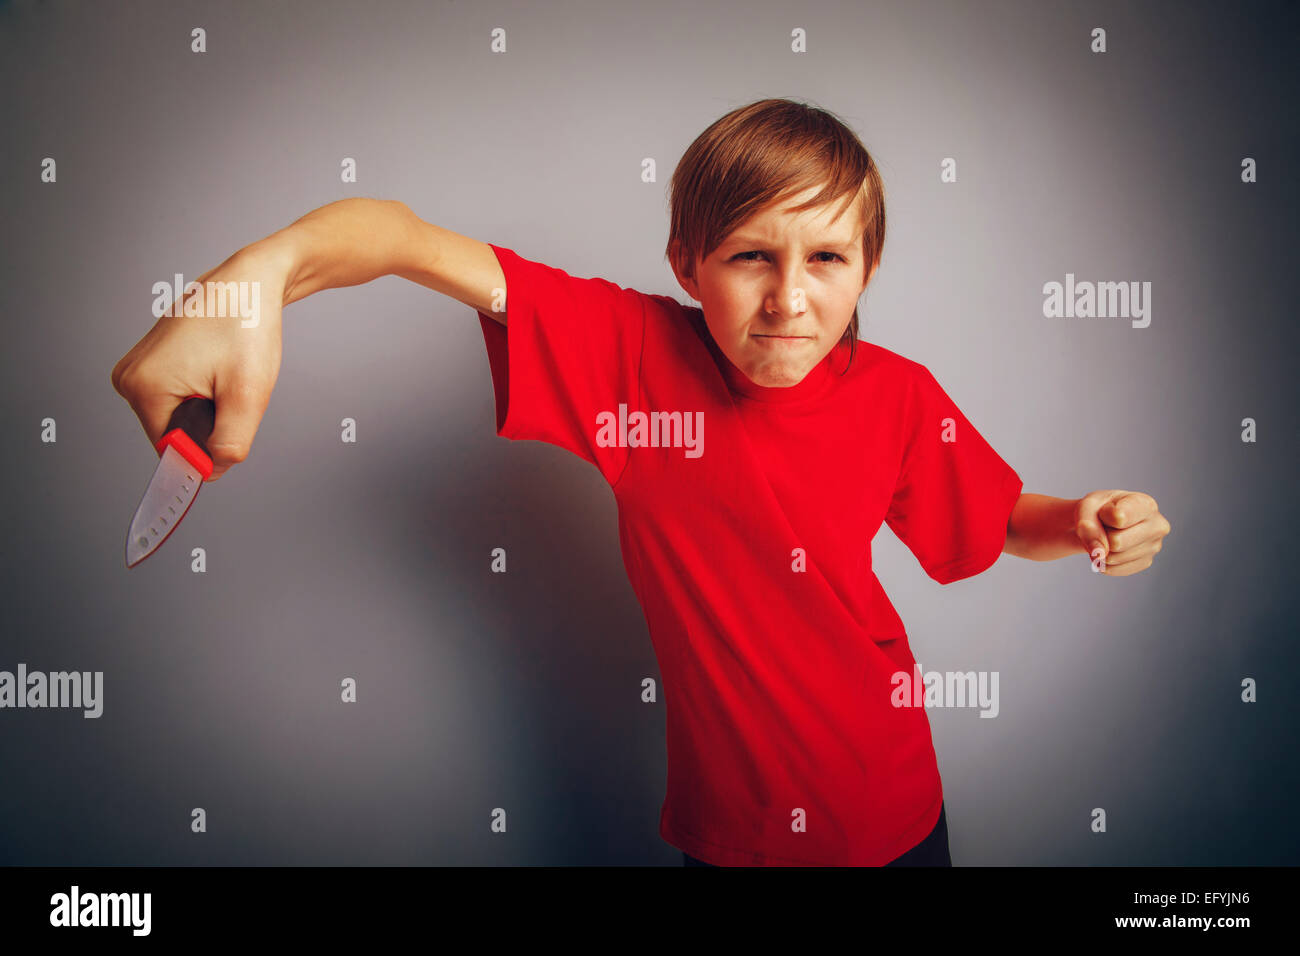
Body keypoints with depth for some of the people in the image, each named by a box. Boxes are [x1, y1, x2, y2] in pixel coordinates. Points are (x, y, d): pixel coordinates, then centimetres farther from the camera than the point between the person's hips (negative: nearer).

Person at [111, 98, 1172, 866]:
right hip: (718, 823, -1)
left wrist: (1090, 523, -16)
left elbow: (1002, 517, 5)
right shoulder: (635, 350, -19)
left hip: (887, 814, 2)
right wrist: (260, 273, -44)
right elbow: (410, 238, -26)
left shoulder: (897, 397, -13)